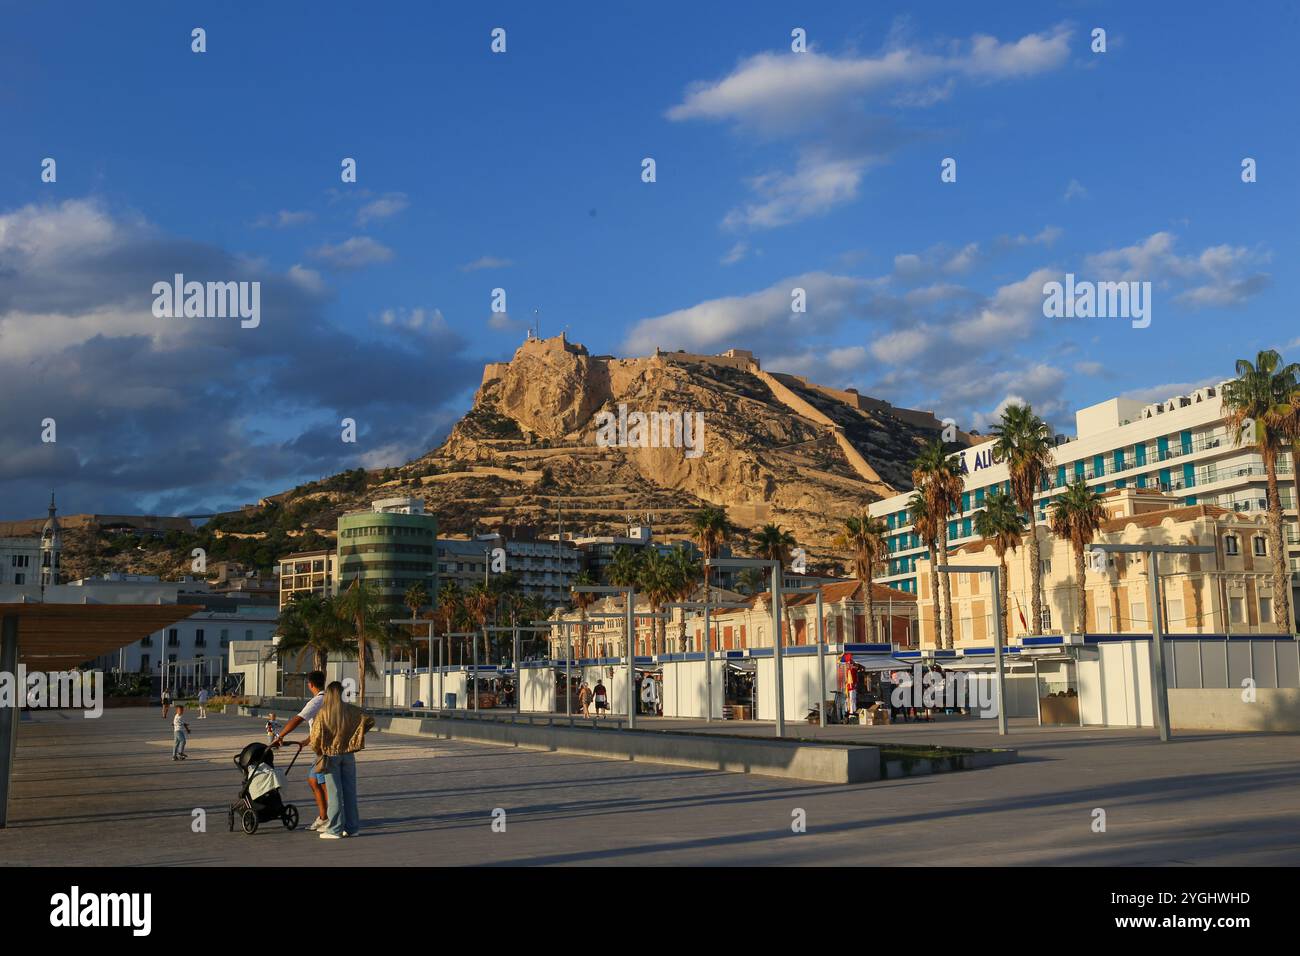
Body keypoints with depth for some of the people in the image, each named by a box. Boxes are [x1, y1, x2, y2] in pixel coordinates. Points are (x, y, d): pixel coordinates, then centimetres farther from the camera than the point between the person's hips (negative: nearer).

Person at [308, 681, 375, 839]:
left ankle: (335, 829, 4)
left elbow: (316, 736, -13)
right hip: (348, 754, 2)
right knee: (350, 791, 10)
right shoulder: (351, 710, -5)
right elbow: (370, 720, -3)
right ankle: (352, 827, 15)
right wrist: (355, 735, 10)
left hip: (331, 755, -2)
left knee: (334, 793, 3)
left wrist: (318, 752, 7)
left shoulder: (323, 713, -12)